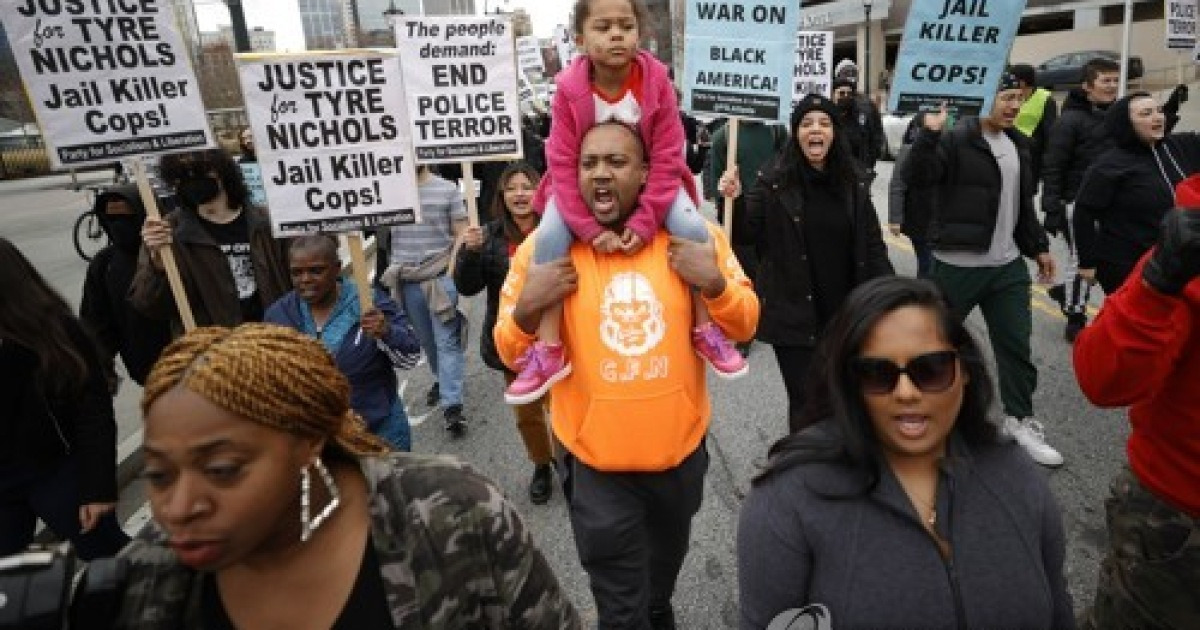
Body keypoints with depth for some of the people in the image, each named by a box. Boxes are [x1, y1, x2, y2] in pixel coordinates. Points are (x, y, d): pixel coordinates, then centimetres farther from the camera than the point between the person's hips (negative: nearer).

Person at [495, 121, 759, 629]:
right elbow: (511, 355, -5)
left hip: (681, 449, 3)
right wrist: (527, 307, -25)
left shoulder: (692, 235, -7)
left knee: (664, 574, 32)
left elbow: (744, 326, -1)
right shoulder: (546, 247, -11)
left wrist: (715, 283, -21)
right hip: (595, 462, -2)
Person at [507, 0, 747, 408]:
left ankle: (705, 331, -4)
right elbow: (563, 165, -20)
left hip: (649, 181, 1)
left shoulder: (657, 81, -18)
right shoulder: (569, 89, -19)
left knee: (693, 228, -23)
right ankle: (549, 350, -16)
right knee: (548, 236, -25)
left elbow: (667, 158, -17)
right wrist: (590, 229, -28)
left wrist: (643, 221, -25)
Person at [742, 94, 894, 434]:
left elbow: (872, 244, 7)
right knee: (806, 403, 1)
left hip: (845, 315, 4)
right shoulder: (775, 180, -6)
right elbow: (749, 231, -7)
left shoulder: (852, 183, 5)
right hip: (793, 314, -4)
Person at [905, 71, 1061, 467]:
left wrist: (1039, 247, 21)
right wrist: (930, 133, -34)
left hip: (1008, 266, 7)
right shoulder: (956, 140, -11)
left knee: (1017, 344, 12)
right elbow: (914, 177, -26)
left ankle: (1020, 420, 27)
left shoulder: (1018, 145, 14)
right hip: (958, 264, -7)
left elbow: (1024, 205, 22)